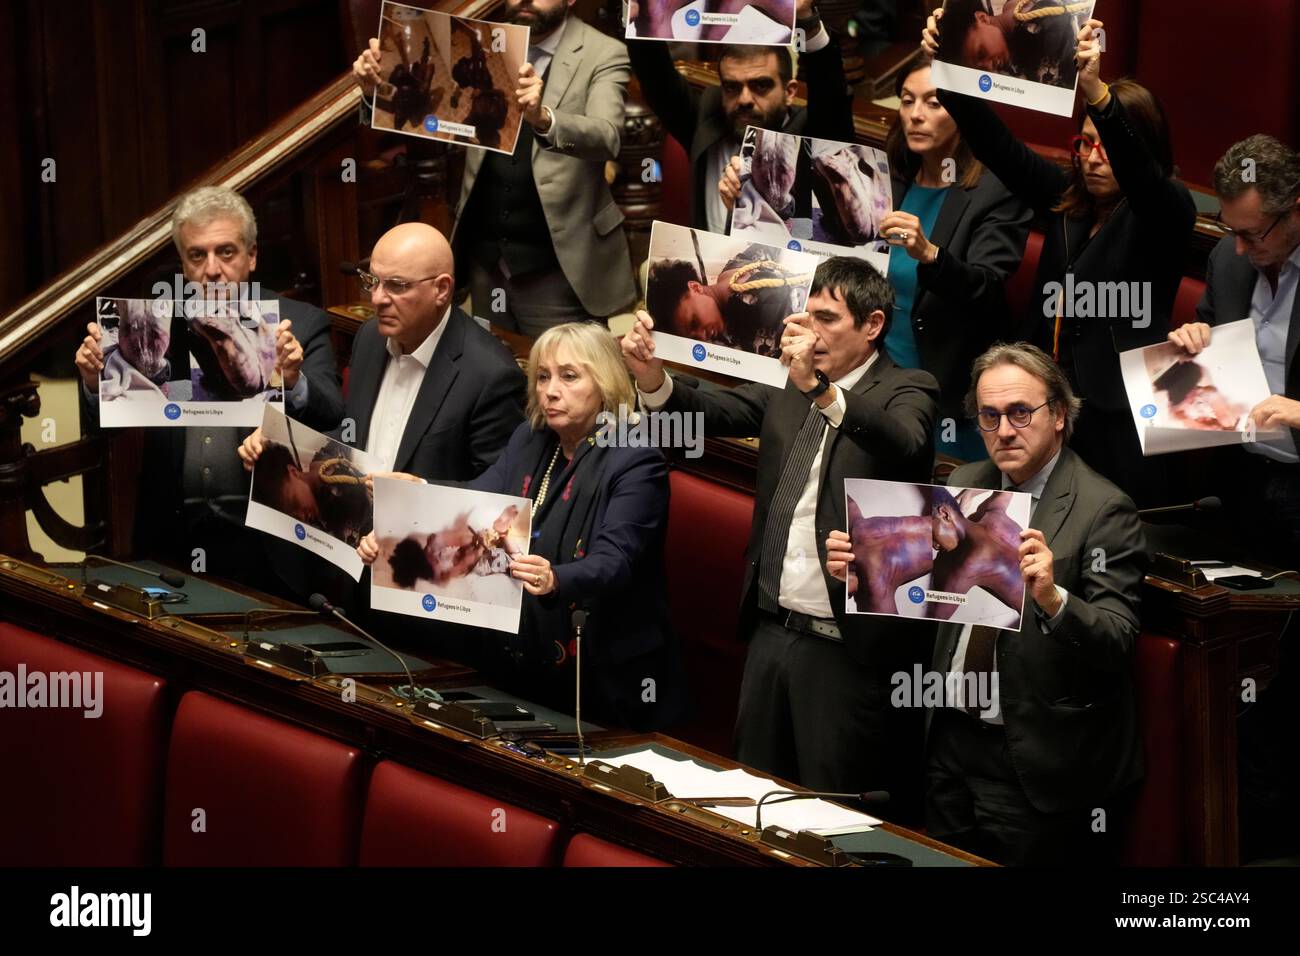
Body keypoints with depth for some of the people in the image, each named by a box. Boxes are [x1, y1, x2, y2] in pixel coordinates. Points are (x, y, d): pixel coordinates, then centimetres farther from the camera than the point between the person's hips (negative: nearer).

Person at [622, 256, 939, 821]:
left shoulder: (906, 392, -6)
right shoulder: (786, 389, 12)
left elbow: (905, 443, -27)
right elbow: (717, 409, 0)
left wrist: (822, 390, -43)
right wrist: (654, 380, -21)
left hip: (847, 646, -6)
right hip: (772, 631, 6)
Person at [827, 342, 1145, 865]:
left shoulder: (1102, 509, -13)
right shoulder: (965, 484, 7)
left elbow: (1116, 642, -21)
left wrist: (1053, 598, -39)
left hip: (1036, 766, -6)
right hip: (953, 744, 6)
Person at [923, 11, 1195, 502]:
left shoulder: (1165, 210, -6)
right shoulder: (1066, 196, 10)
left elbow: (1136, 169, -27)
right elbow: (995, 144, 3)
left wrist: (1097, 93, -47)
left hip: (1121, 421, -5)